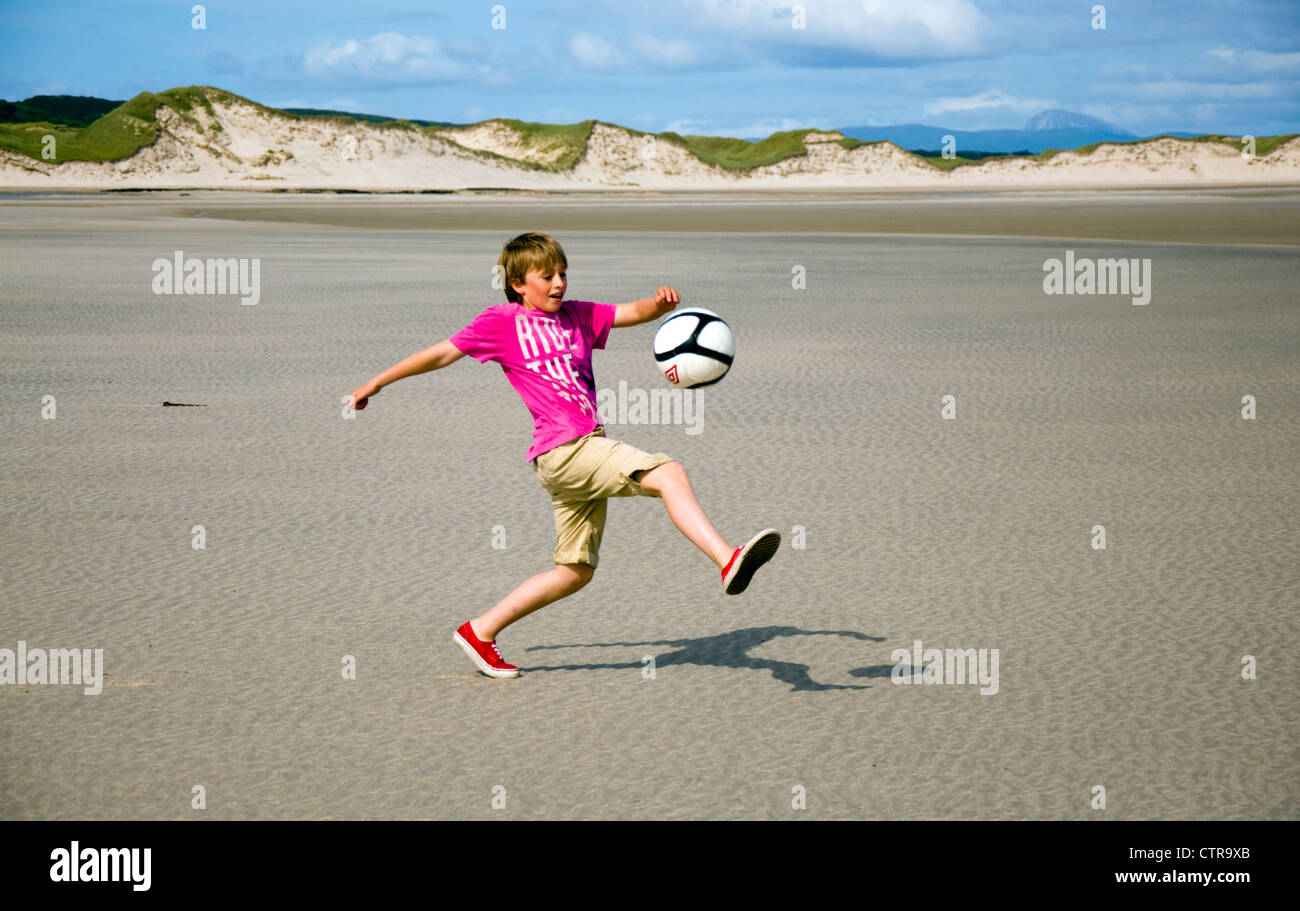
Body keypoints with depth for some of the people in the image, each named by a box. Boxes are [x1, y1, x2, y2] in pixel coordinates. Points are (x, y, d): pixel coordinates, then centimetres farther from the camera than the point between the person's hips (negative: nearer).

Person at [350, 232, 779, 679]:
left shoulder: (577, 315, 20)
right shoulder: (503, 321, 4)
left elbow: (634, 312, 14)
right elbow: (442, 353, 10)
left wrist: (662, 303, -10)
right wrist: (376, 383, 17)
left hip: (587, 449, 7)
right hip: (562, 450, -7)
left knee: (576, 571, 14)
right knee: (669, 474, -23)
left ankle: (480, 631, 22)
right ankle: (728, 561, -38)